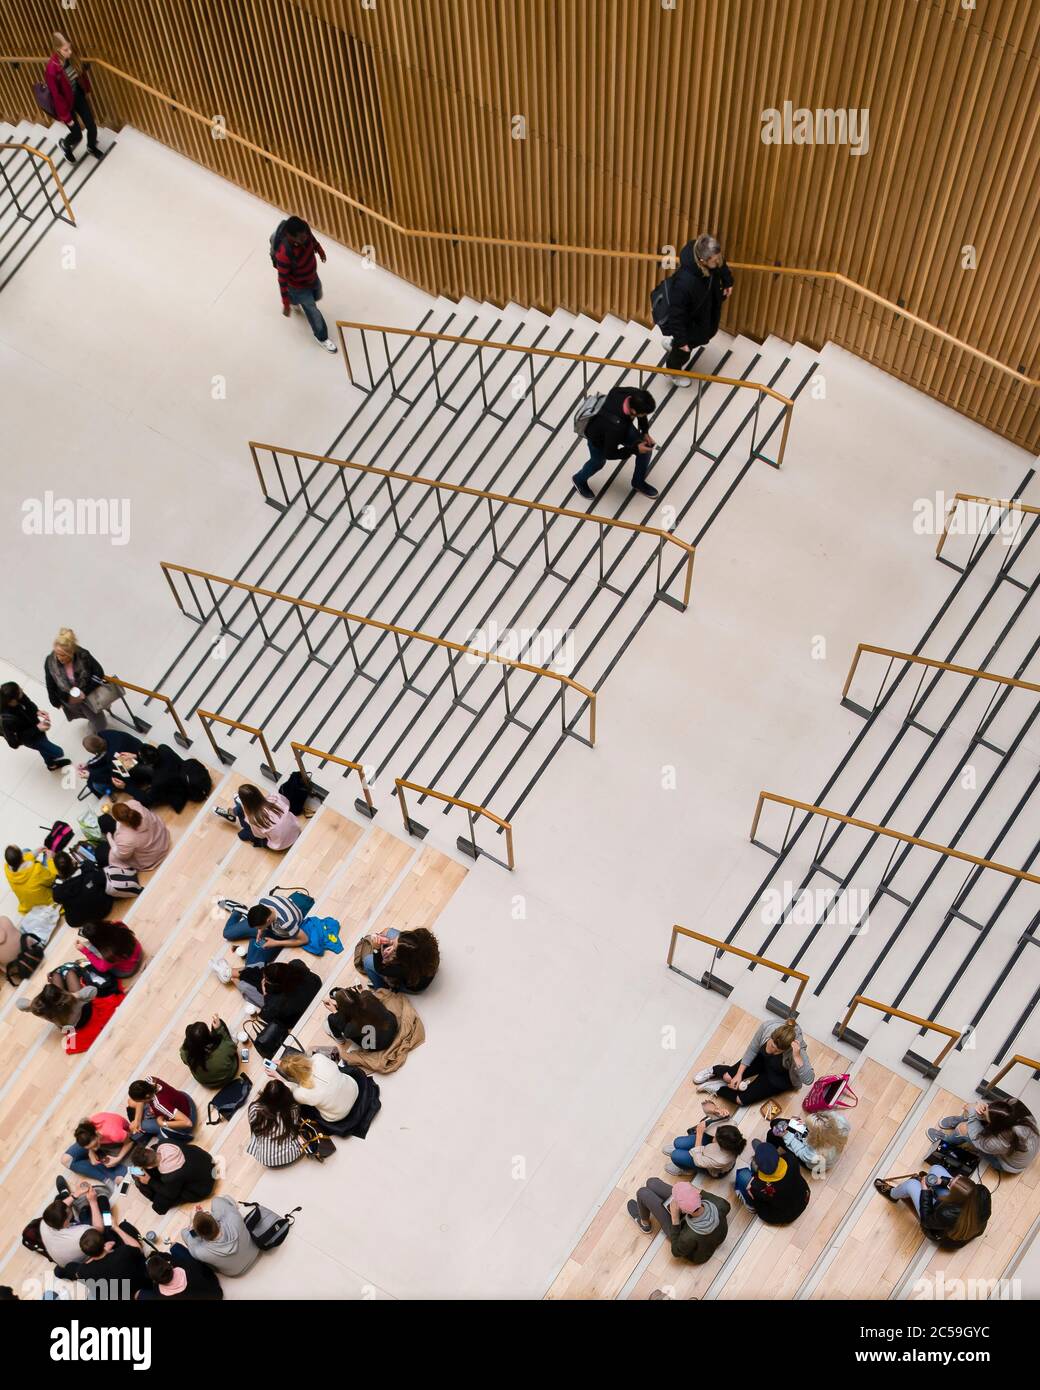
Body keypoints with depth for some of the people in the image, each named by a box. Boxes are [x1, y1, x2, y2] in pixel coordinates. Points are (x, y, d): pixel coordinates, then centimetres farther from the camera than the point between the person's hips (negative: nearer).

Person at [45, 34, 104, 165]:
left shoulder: (70, 58, -16)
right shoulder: (52, 69, -34)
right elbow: (56, 95, -25)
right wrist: (66, 116, -18)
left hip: (79, 96, 5)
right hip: (66, 103, -5)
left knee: (91, 126, 13)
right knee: (77, 135, 8)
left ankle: (92, 147, 46)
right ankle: (64, 145, 43)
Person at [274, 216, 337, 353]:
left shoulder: (303, 228, -28)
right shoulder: (284, 254, -45)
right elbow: (282, 280, -30)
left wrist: (319, 249, 20)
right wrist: (286, 304, -20)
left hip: (312, 276, 6)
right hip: (299, 286, -6)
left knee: (317, 296, 35)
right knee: (313, 312, 16)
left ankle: (296, 299, 66)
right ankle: (322, 337, 45)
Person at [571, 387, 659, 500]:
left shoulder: (634, 396, -35)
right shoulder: (615, 426, -49)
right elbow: (610, 454, -30)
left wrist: (645, 432, -10)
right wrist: (635, 449, -25)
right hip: (598, 437, -5)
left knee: (646, 449, 3)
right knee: (598, 462, 22)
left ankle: (639, 482, 31)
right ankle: (580, 480, 57)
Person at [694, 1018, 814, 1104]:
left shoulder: (797, 1050, -40)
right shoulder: (768, 1026, -31)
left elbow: (808, 1079, -46)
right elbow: (753, 1049, -13)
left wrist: (797, 1057, -57)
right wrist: (739, 1074, -13)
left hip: (780, 1078, -3)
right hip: (762, 1059, 3)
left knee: (741, 1099, -13)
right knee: (728, 1077, -10)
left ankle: (719, 1089, 15)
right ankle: (715, 1070, 24)